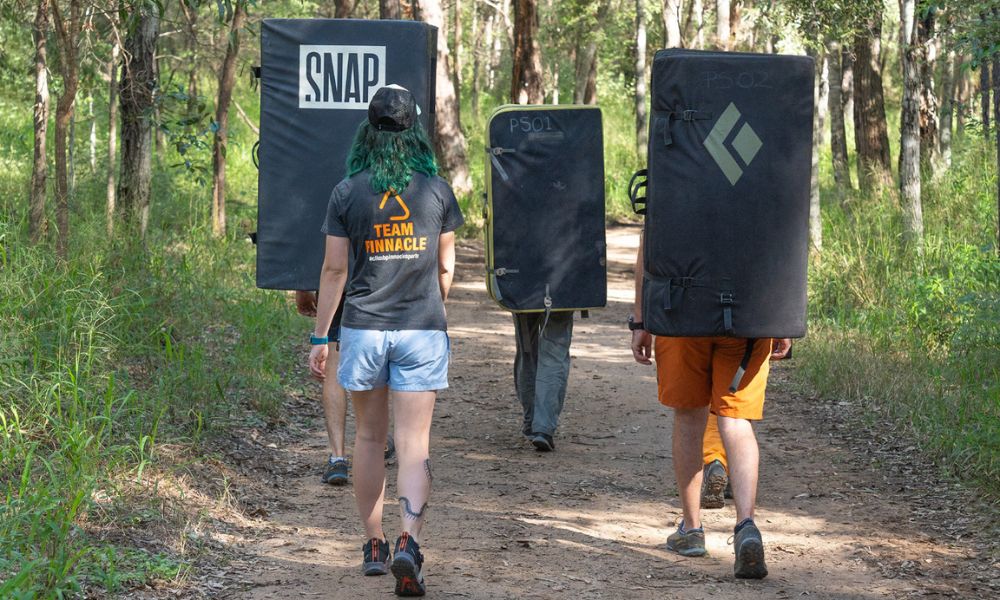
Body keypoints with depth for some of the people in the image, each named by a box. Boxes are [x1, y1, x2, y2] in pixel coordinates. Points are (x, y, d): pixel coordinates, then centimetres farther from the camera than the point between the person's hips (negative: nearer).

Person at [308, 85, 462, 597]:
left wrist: (320, 335, 5)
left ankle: (374, 546, 21)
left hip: (363, 328, 0)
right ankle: (408, 541, -19)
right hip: (422, 331, 0)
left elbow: (335, 269, -2)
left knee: (369, 438, 15)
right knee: (414, 443, -2)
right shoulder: (436, 190, -1)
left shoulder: (347, 193, -3)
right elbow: (446, 266, 7)